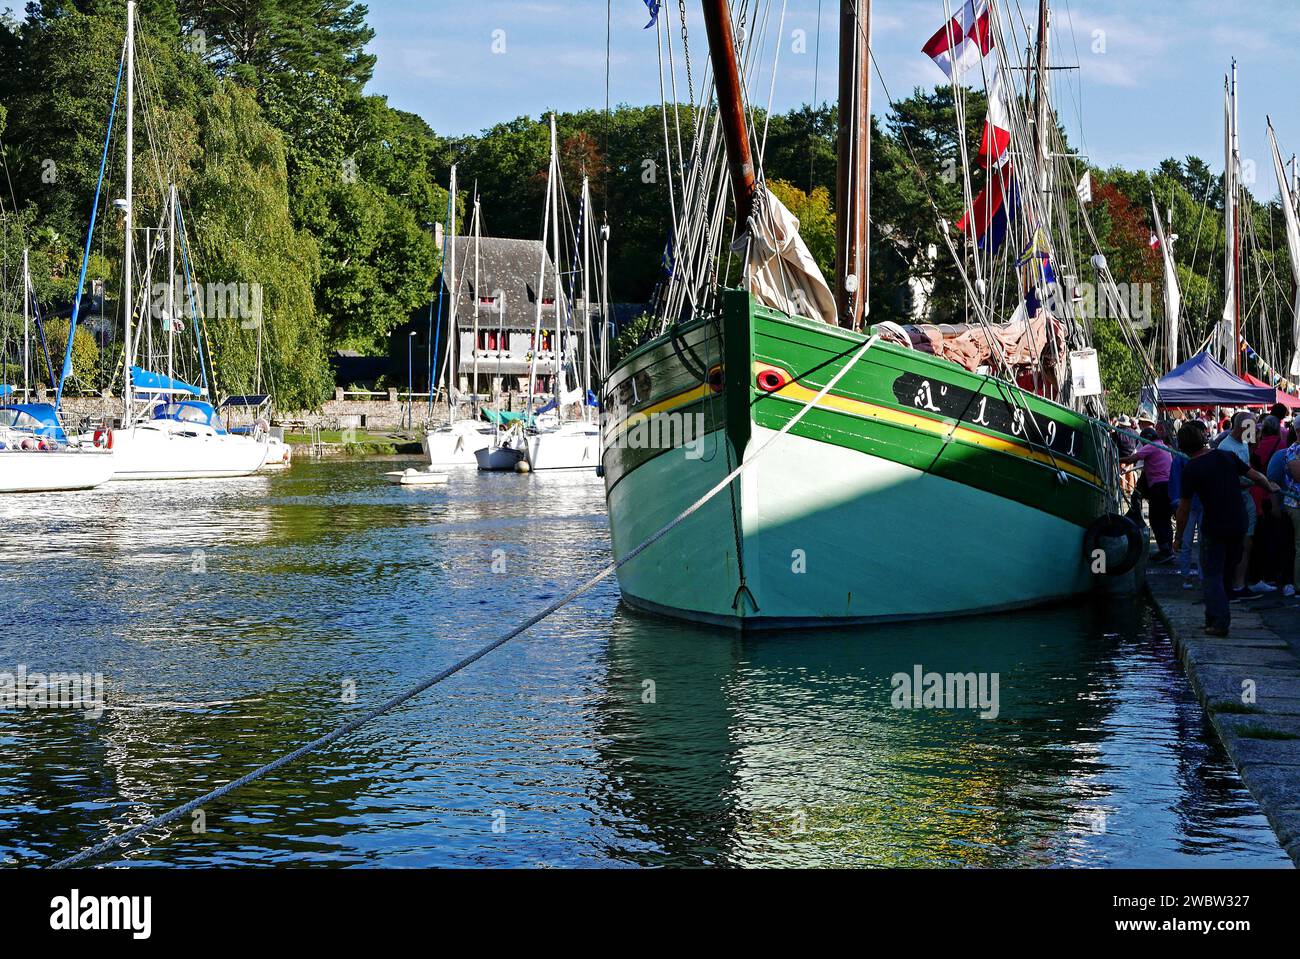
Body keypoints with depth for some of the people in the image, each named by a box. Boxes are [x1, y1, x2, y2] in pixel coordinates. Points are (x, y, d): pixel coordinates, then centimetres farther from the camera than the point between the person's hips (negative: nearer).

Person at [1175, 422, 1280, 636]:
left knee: (1211, 576, 3)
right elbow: (1255, 475, 10)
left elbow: (1184, 508, -9)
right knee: (1225, 574, 18)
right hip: (1239, 525, 5)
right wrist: (1270, 486, 32)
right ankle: (1214, 618, 27)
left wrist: (1178, 537, 2)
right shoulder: (1227, 456, 1)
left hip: (1214, 528, -5)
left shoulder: (1191, 469, -12)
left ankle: (1220, 622, -9)